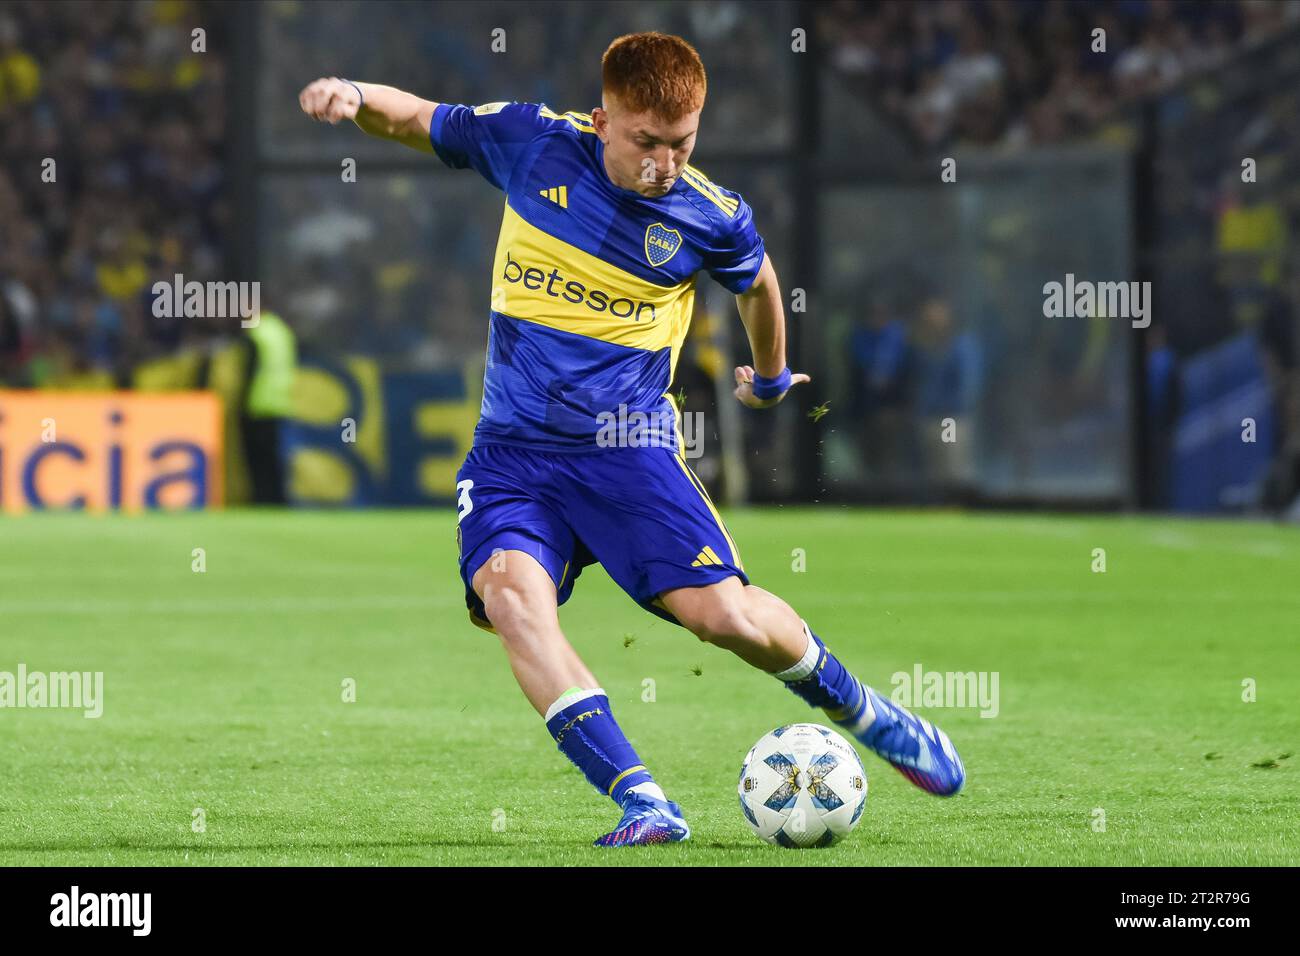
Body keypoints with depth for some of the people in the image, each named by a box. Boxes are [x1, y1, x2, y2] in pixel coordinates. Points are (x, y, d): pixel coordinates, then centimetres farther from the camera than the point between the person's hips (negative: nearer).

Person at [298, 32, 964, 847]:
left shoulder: (712, 218, -5)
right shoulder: (534, 144, -4)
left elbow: (758, 285, 17)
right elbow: (416, 120, 10)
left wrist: (771, 378, 34)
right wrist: (355, 97, -12)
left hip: (627, 444, -1)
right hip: (513, 449, 1)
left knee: (721, 612, -17)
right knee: (509, 590, -29)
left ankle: (865, 712, 15)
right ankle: (641, 802, -32)